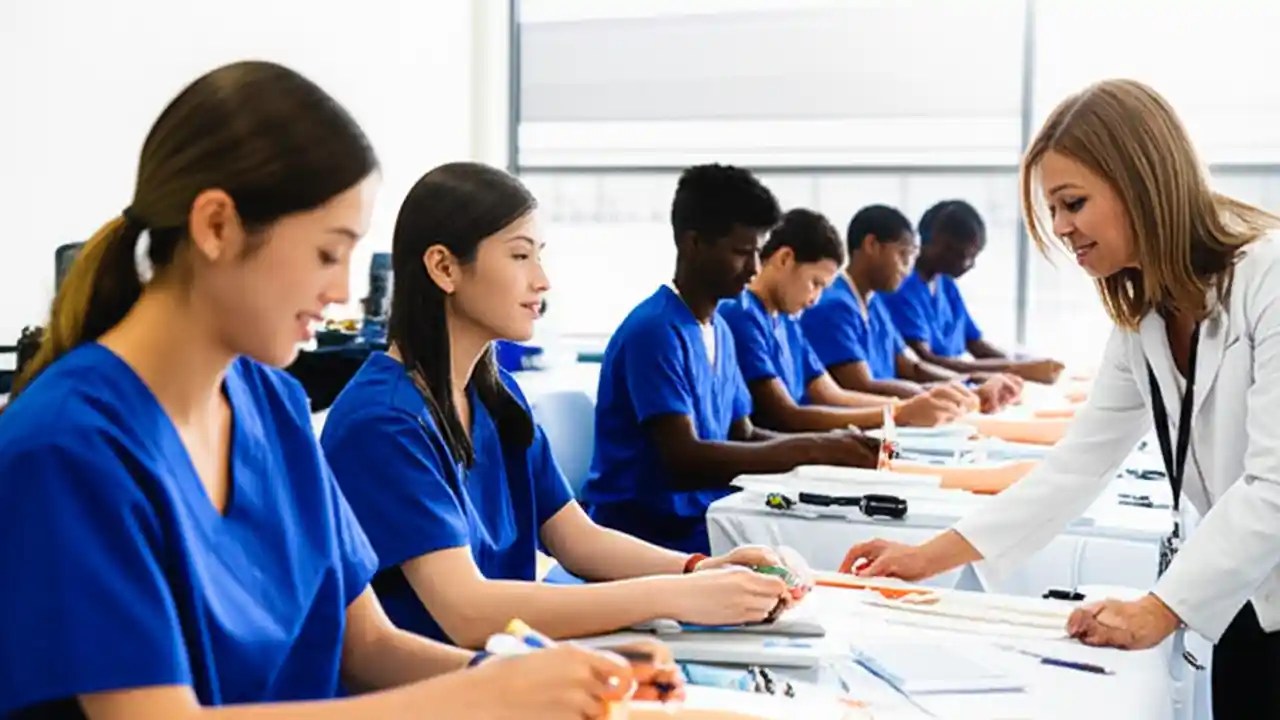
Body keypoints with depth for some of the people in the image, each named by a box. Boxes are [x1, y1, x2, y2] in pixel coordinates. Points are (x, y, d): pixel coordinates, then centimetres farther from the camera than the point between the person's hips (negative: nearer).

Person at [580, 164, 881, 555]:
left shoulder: (719, 330, 12)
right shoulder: (654, 332, -16)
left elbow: (741, 435, 13)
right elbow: (685, 458, -23)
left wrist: (826, 445, -4)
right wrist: (807, 449, -22)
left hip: (702, 524, 9)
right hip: (648, 537, -8)